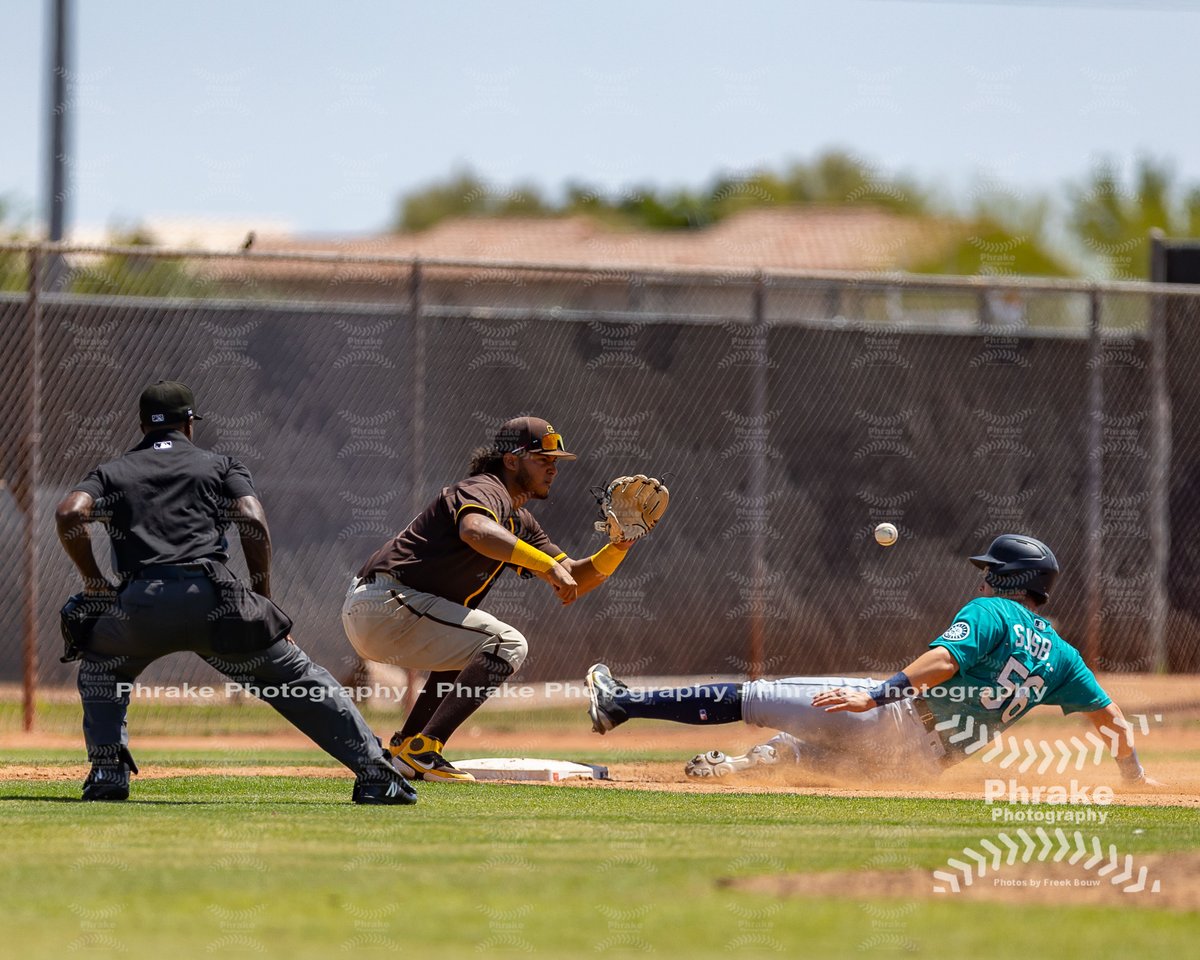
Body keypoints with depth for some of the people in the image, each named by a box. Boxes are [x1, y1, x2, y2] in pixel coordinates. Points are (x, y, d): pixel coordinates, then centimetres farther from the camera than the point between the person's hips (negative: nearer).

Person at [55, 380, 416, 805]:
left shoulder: (112, 472, 25)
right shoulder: (219, 466, 23)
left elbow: (70, 514, 5)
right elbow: (253, 522, 5)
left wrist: (95, 584, 14)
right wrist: (263, 601, 11)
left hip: (139, 604, 1)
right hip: (211, 593, -1)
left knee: (98, 666, 32)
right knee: (298, 679, 8)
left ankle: (107, 771, 13)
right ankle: (376, 773, -3)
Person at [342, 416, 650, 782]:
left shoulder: (520, 522, 21)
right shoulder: (484, 490, -10)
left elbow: (574, 582, 17)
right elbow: (474, 530, -35)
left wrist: (617, 548, 0)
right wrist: (548, 565, -37)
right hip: (386, 603, -11)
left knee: (468, 645, 33)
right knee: (506, 644, -15)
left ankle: (405, 750, 24)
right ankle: (423, 750, -20)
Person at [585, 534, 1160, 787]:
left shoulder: (990, 612, -6)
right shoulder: (1061, 657, 14)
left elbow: (944, 661, -23)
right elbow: (1110, 716, 13)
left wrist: (879, 694, -31)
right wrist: (1133, 774, 26)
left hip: (898, 718, -7)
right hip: (925, 762, 7)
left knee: (753, 697, -2)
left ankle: (622, 703, -1)